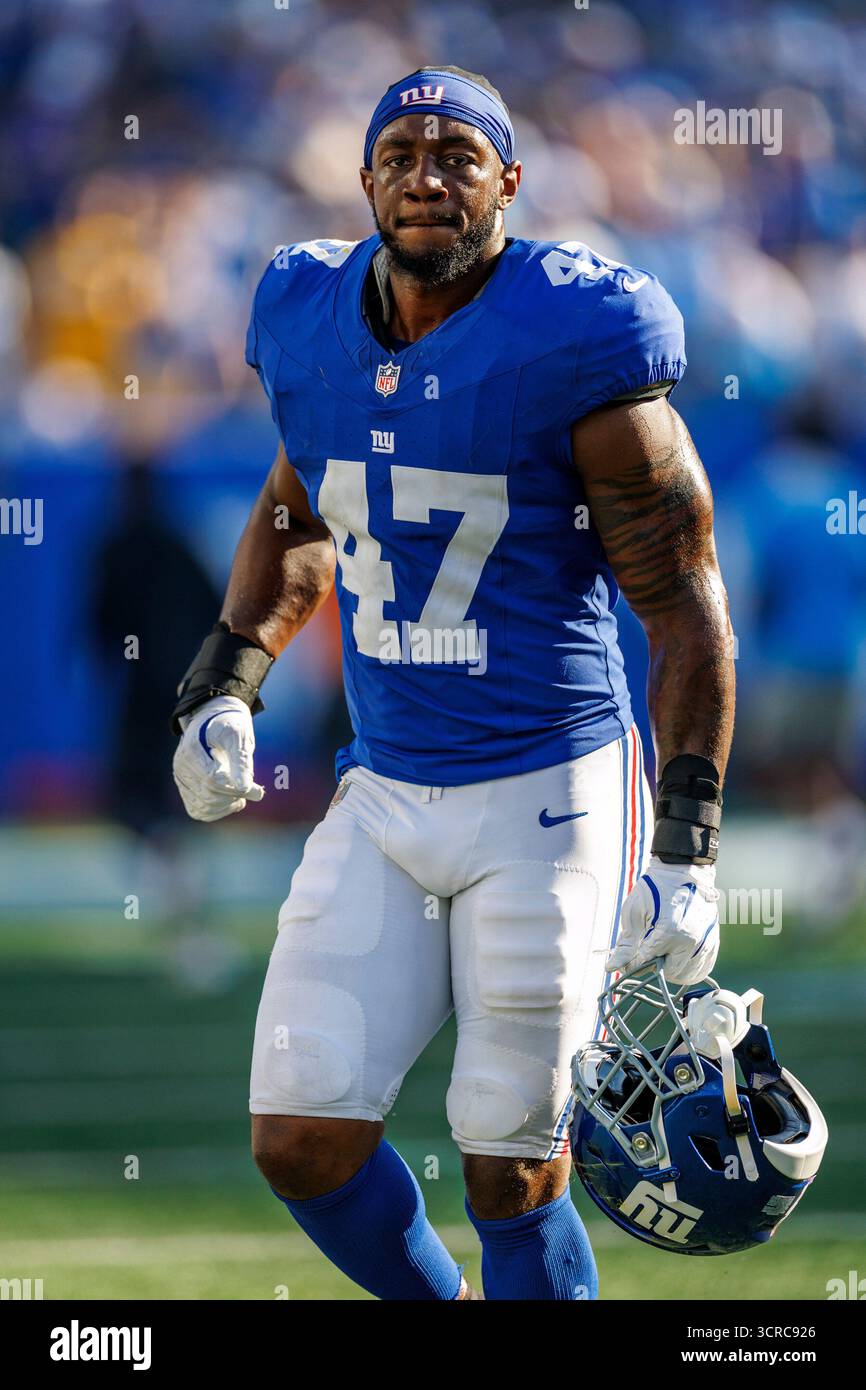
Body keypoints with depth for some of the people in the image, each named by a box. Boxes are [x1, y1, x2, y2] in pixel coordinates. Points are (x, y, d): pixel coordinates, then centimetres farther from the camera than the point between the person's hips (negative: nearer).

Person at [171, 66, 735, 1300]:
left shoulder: (576, 339, -14)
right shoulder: (314, 325, 2)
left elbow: (685, 605, -10)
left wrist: (686, 849, -14)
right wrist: (225, 688, 12)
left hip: (549, 793, -5)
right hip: (382, 795, 5)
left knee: (513, 1174, -3)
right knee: (300, 1139, 0)